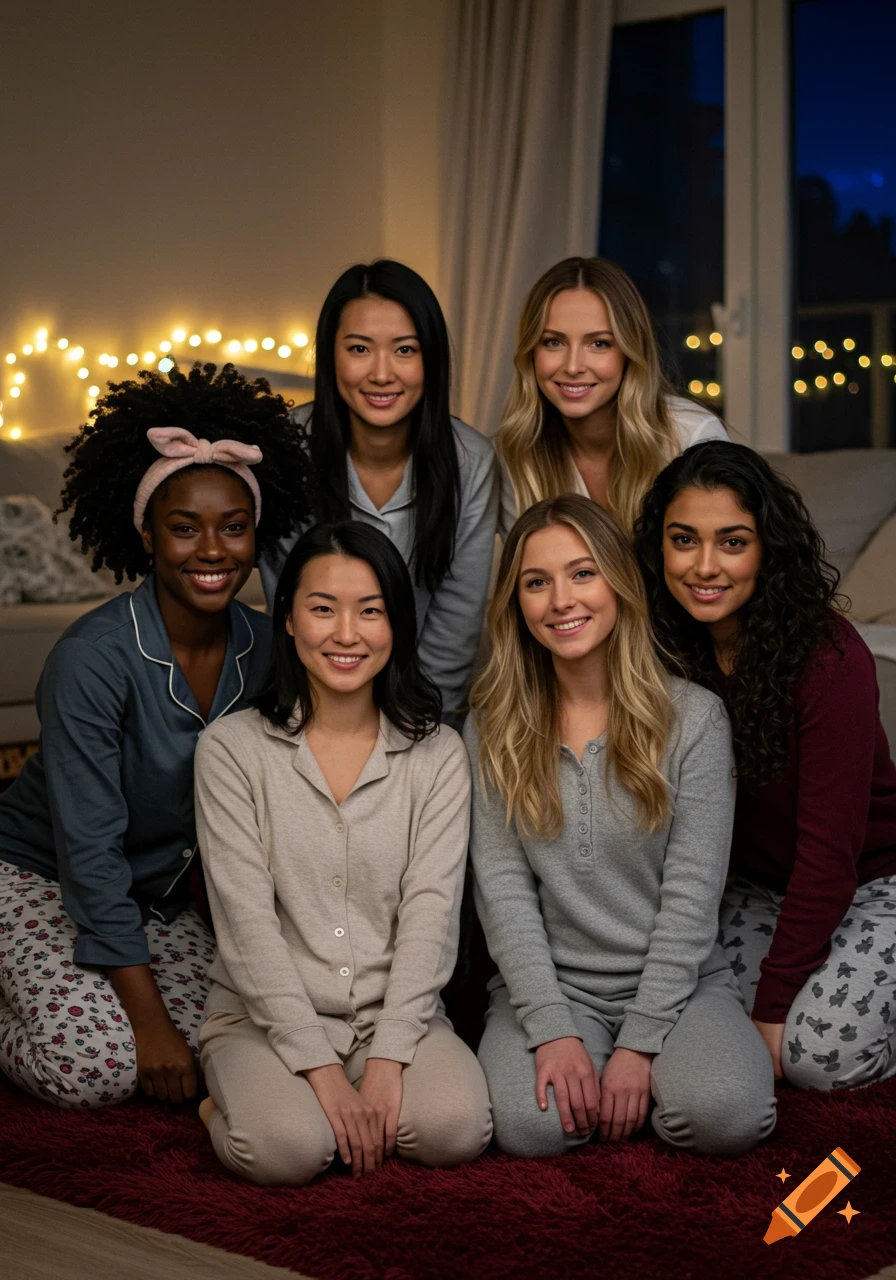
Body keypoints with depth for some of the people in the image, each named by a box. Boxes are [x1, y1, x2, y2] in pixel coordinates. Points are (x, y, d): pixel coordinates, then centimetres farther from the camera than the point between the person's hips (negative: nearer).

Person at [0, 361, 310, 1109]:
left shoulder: (264, 650, -9)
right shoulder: (94, 659, -26)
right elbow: (89, 848, -26)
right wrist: (147, 1015, -25)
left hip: (160, 892, 6)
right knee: (96, 1066, -23)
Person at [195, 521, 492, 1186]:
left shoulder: (438, 754, 4)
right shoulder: (233, 749, -2)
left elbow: (430, 912, -4)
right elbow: (247, 921, -8)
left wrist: (387, 1060, -17)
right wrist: (320, 1067, -17)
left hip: (397, 1013, 1)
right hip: (265, 1016, -1)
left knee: (455, 1129, -28)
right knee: (288, 1146, -30)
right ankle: (236, 1100, 2)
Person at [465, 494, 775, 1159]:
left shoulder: (692, 717, -3)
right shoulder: (493, 727, 3)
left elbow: (692, 894, -7)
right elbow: (502, 885, -4)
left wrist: (640, 1042, -14)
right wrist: (552, 1029, -15)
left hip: (677, 980, 0)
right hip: (550, 985, 1)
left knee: (723, 1116, -29)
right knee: (530, 1125, -29)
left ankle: (651, 1066, 4)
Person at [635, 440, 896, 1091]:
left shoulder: (829, 659, -26)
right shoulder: (666, 647, -11)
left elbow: (829, 849, -24)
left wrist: (776, 1001, -21)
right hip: (754, 885, 5)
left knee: (820, 1053, -23)